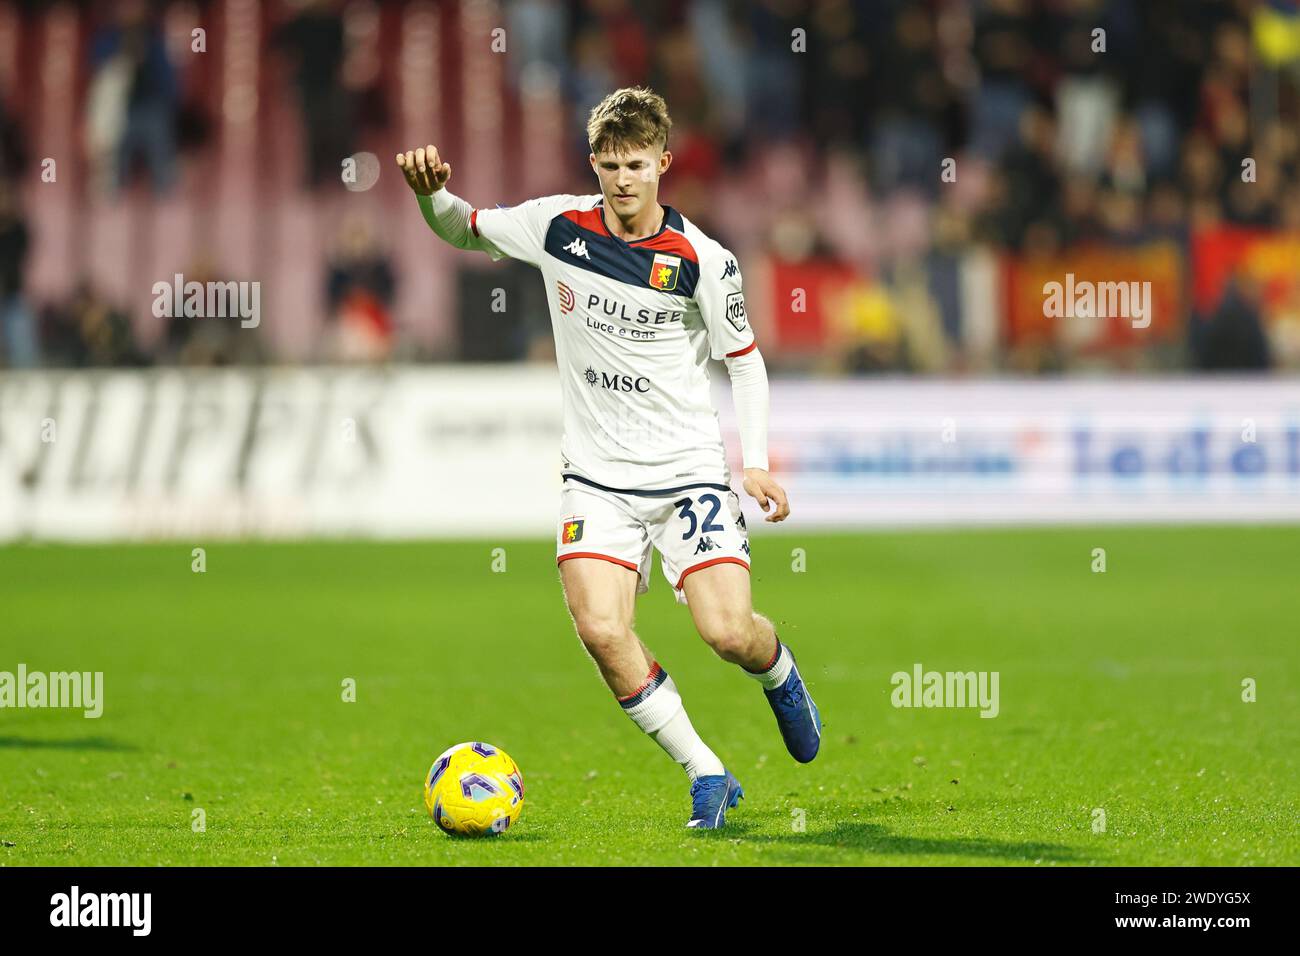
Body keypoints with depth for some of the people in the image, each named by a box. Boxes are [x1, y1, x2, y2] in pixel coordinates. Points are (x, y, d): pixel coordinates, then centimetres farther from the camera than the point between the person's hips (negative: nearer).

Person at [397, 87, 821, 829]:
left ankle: (780, 673, 26)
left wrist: (755, 461, -6)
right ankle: (707, 778, -4)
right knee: (601, 629, -19)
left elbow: (745, 358, 3)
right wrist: (431, 192, -9)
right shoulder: (557, 226, -4)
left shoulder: (702, 260, -9)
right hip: (599, 476, 2)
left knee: (729, 632, -14)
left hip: (689, 469, -2)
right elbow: (465, 231, 13)